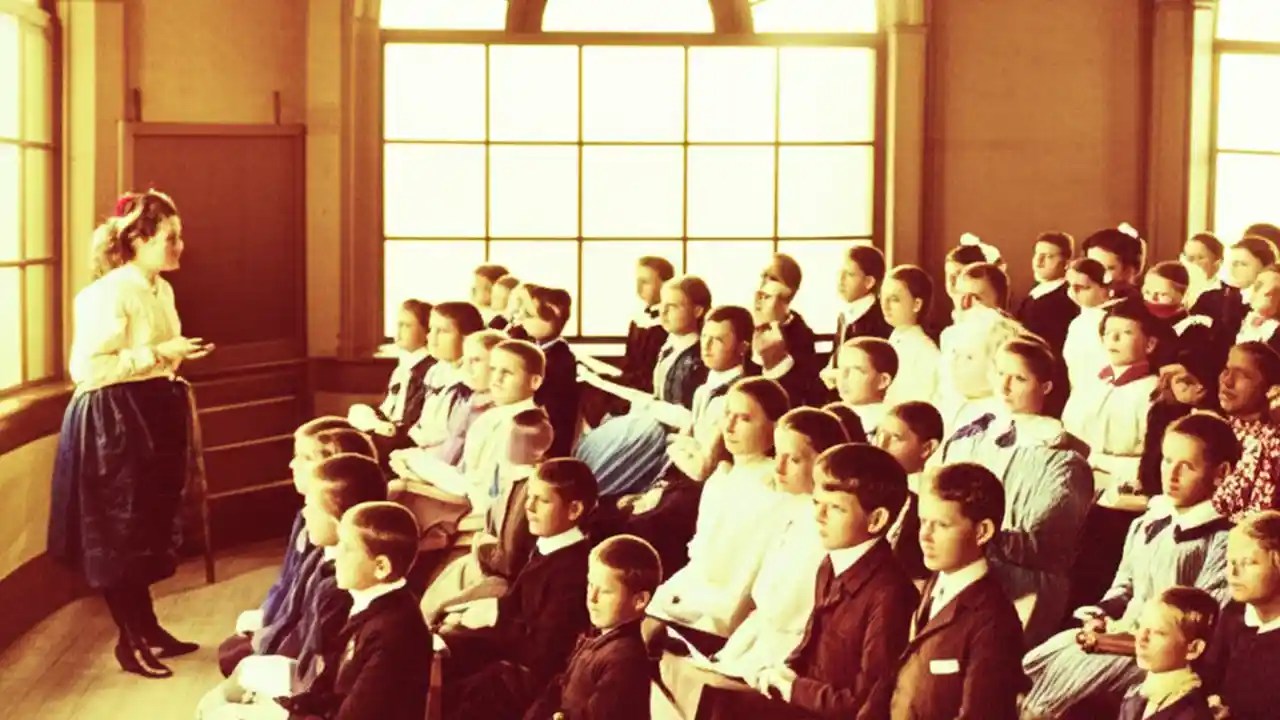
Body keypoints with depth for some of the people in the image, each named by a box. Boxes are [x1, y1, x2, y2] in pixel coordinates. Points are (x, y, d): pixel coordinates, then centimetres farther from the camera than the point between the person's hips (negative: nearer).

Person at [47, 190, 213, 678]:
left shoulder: (161, 289, 10)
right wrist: (159, 354, -24)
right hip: (115, 423, -9)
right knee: (120, 535, 1)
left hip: (154, 417, 9)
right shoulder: (109, 293, -18)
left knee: (149, 530, 15)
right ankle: (129, 641, 11)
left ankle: (147, 630, 25)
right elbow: (87, 367, -25)